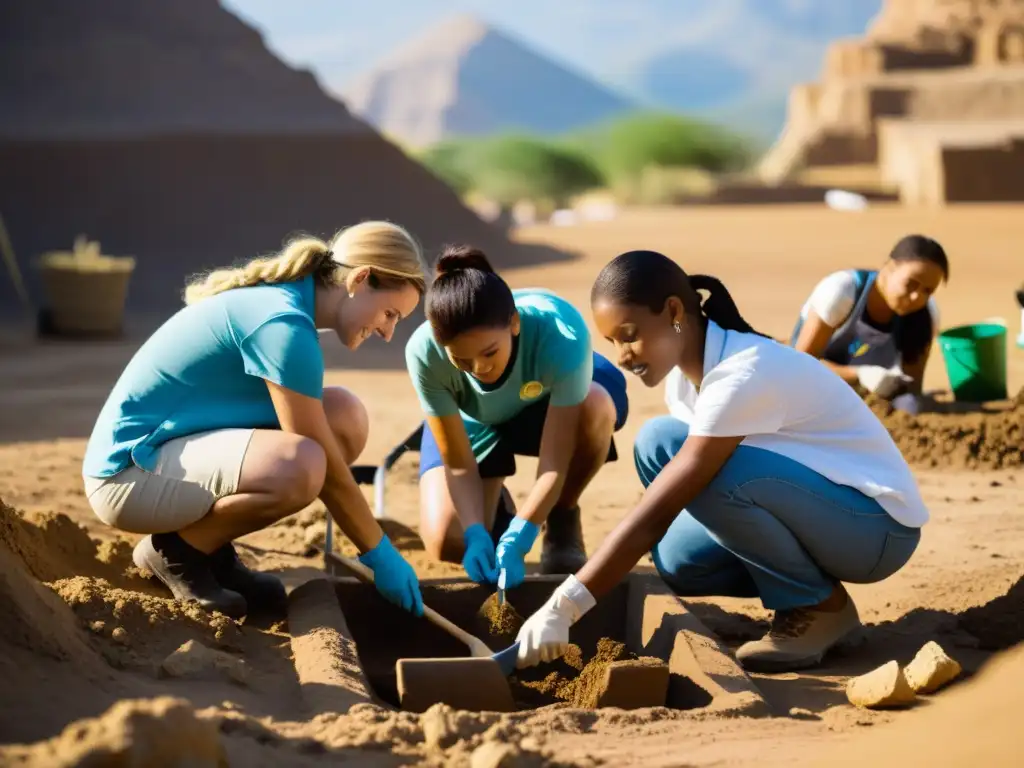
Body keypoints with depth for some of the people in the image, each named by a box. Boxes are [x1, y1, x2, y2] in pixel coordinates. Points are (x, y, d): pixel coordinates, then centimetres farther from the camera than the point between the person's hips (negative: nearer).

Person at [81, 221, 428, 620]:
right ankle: (176, 551, -7)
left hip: (177, 451, 10)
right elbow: (324, 467, -17)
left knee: (345, 416, -2)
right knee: (297, 466, -33)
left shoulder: (282, 297, 8)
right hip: (130, 471, -10)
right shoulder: (284, 325, -21)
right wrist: (379, 553, -7)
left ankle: (211, 548, 6)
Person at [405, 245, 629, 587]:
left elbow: (555, 460, -38)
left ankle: (563, 523, -9)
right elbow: (458, 464, -25)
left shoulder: (562, 335, -43)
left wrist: (517, 538, -45)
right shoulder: (425, 352, -37)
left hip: (553, 402, -1)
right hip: (473, 419, 1)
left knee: (596, 407, -39)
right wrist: (477, 534, -38)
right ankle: (498, 508, 17)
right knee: (448, 542, -21)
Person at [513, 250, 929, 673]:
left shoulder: (743, 376, -27)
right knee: (680, 561, -14)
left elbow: (655, 513, -32)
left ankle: (820, 606, -10)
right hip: (808, 506, 8)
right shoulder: (686, 372, 1)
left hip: (878, 524, -8)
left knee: (711, 474, -29)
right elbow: (665, 507, 4)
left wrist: (562, 607, -34)